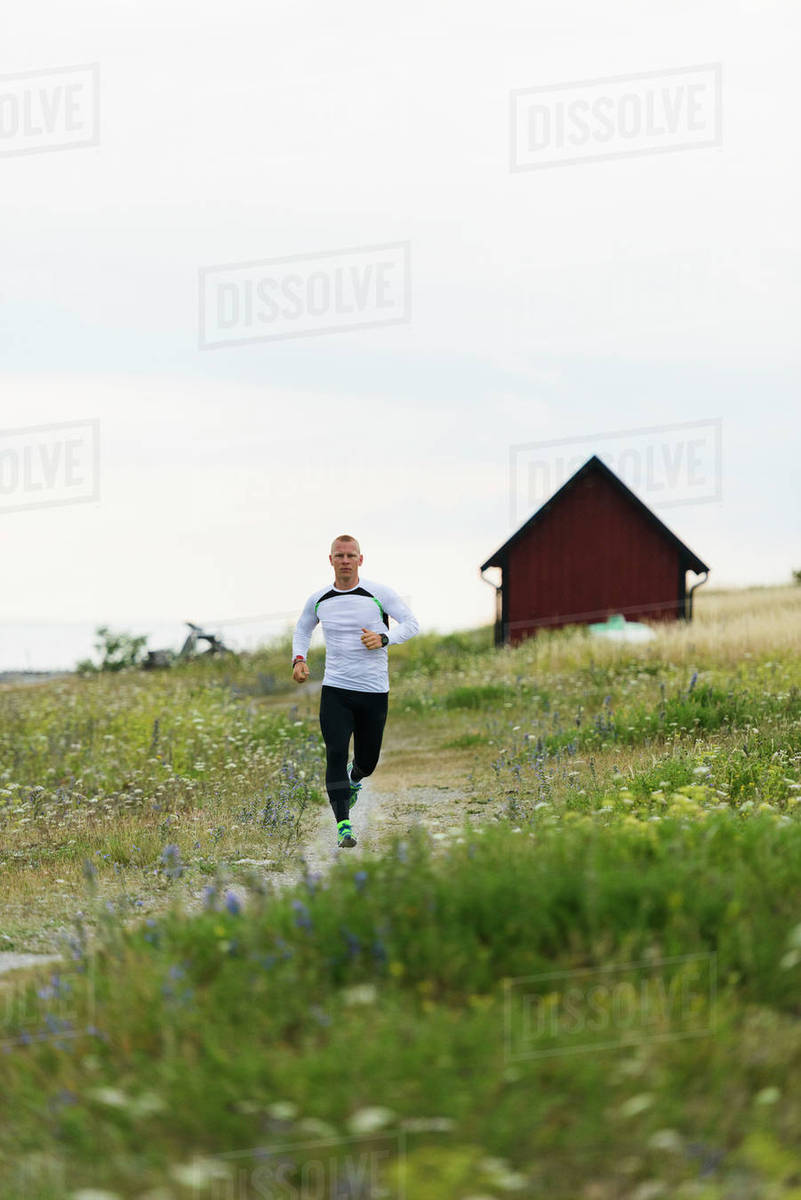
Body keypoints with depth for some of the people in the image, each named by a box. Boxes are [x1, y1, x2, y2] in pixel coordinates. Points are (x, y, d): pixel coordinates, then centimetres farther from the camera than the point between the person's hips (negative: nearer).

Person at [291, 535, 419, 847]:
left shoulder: (378, 593, -5)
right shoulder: (318, 599, 4)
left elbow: (411, 623, -2)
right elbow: (302, 630, 22)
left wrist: (383, 638, -20)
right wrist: (299, 659, 4)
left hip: (374, 692, -1)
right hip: (335, 690, 1)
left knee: (367, 760, 9)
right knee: (336, 754, -15)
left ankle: (354, 779, 47)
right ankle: (343, 826, -16)